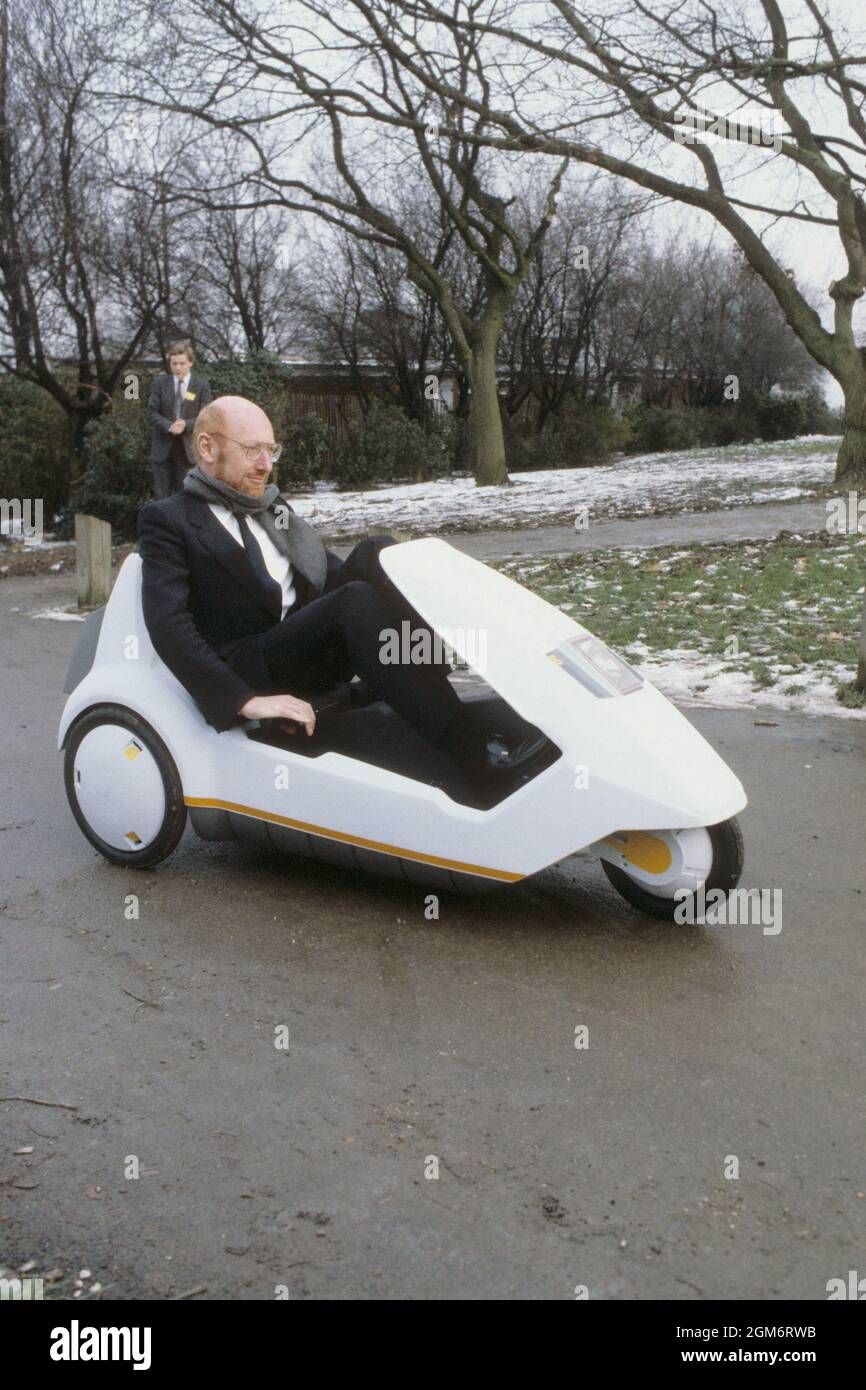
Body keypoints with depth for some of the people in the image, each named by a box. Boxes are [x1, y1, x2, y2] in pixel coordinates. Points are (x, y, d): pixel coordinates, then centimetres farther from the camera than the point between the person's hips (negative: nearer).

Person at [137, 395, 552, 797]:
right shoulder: (167, 520, -2)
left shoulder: (271, 507, 20)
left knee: (375, 553, -16)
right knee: (356, 601, -33)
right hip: (249, 670, -7)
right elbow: (168, 626, -15)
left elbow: (329, 571, 24)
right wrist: (246, 702, -27)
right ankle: (475, 752, -39)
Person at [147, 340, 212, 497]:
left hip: (187, 448, -1)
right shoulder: (160, 382, 4)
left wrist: (186, 425, -21)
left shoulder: (201, 386, 0)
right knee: (161, 495, 4)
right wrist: (169, 426, -19)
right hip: (163, 447, 1)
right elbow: (152, 411, -1)